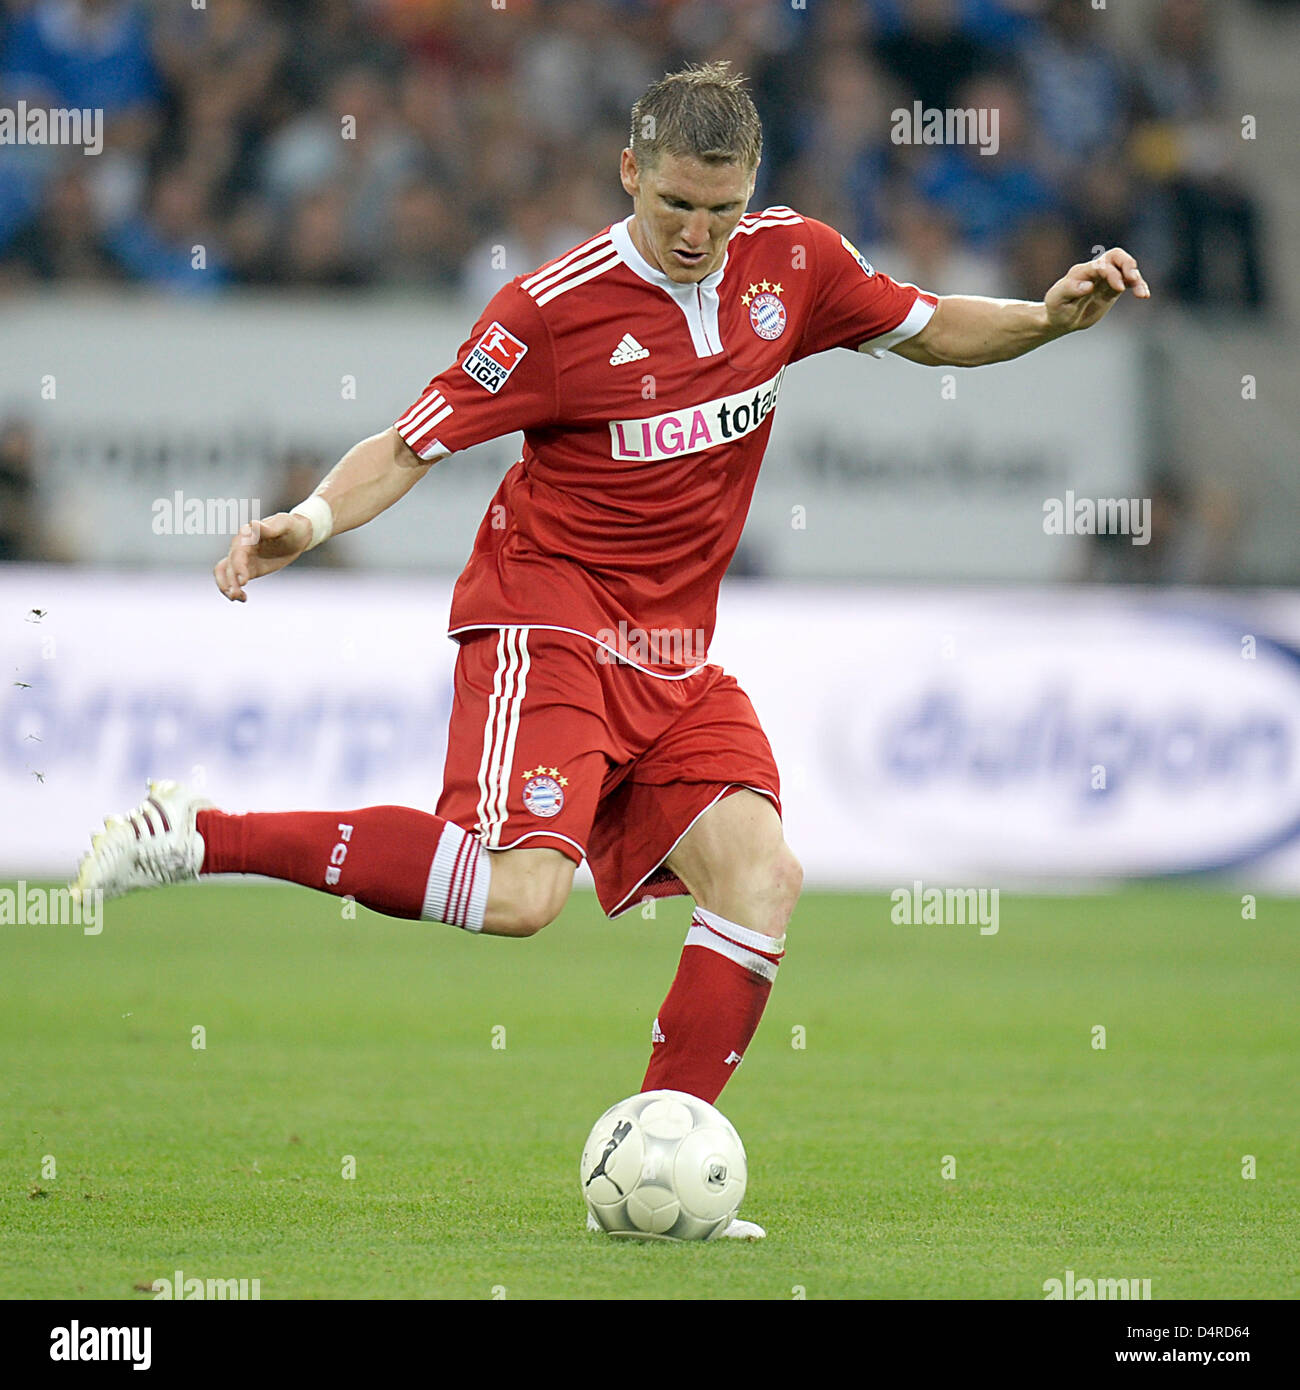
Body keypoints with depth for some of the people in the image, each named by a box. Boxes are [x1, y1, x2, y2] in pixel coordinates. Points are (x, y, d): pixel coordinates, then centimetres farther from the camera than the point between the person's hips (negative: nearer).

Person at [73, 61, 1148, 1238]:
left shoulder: (791, 262, 2)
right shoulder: (554, 310, -14)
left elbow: (929, 328, 18)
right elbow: (414, 445, -9)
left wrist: (1050, 316, 0)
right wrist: (311, 521, -26)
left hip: (672, 657, 6)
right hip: (546, 620, -6)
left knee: (761, 875, -12)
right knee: (520, 892, -26)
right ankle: (201, 837, -18)